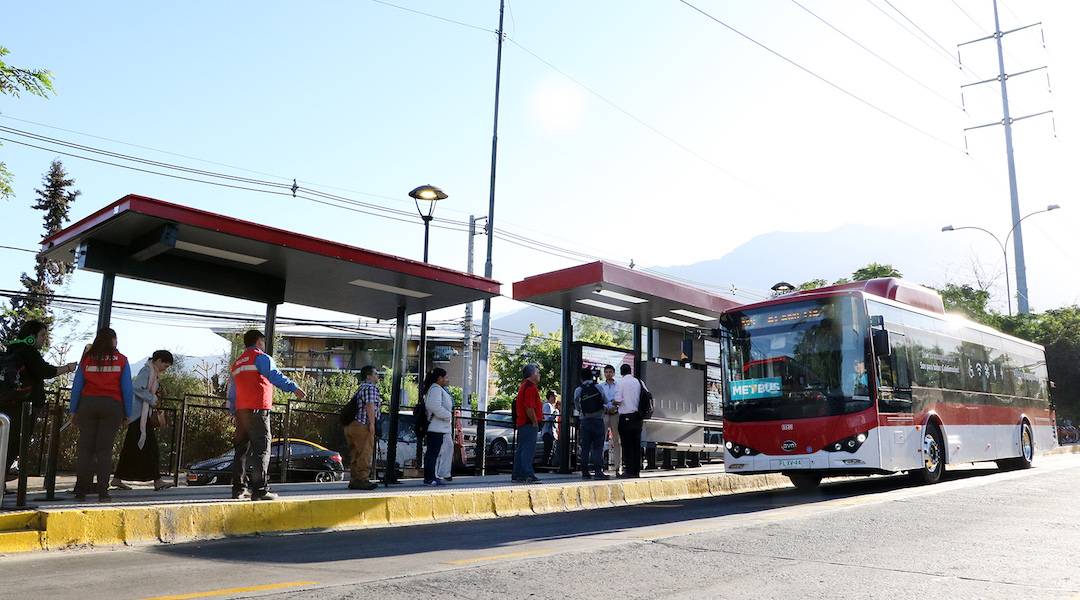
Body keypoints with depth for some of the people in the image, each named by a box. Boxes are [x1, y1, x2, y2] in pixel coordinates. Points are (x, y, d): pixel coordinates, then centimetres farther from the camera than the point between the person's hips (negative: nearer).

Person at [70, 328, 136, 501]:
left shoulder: (87, 359, 6)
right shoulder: (121, 360, 2)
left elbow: (76, 387, 5)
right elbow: (127, 389, 1)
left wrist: (73, 411, 10)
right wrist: (128, 414, 6)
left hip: (88, 404, 1)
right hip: (112, 406, -1)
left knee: (85, 448, 6)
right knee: (105, 449, 0)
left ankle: (81, 491, 5)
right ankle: (102, 492, -1)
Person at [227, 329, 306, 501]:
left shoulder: (237, 363, 23)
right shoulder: (261, 358, -2)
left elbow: (231, 393, 25)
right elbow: (275, 376, -21)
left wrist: (234, 414, 28)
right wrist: (294, 388, -29)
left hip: (240, 411, 8)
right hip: (257, 410, -8)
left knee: (241, 450, 12)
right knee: (262, 449, -8)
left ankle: (238, 489, 15)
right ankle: (260, 489, -11)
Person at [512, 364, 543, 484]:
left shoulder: (524, 386, 19)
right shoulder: (531, 387, -15)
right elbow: (529, 407, -22)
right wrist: (535, 421, -16)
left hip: (522, 423, 11)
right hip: (529, 424, -11)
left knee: (521, 449, 12)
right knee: (529, 449, -9)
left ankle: (517, 475, 15)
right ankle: (528, 475, -9)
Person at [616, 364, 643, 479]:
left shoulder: (621, 381, -6)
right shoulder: (638, 382, 6)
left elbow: (619, 400, -13)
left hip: (625, 417, -4)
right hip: (637, 416, 4)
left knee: (627, 444, 0)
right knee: (636, 444, 8)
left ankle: (629, 471, -1)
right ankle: (637, 471, 11)